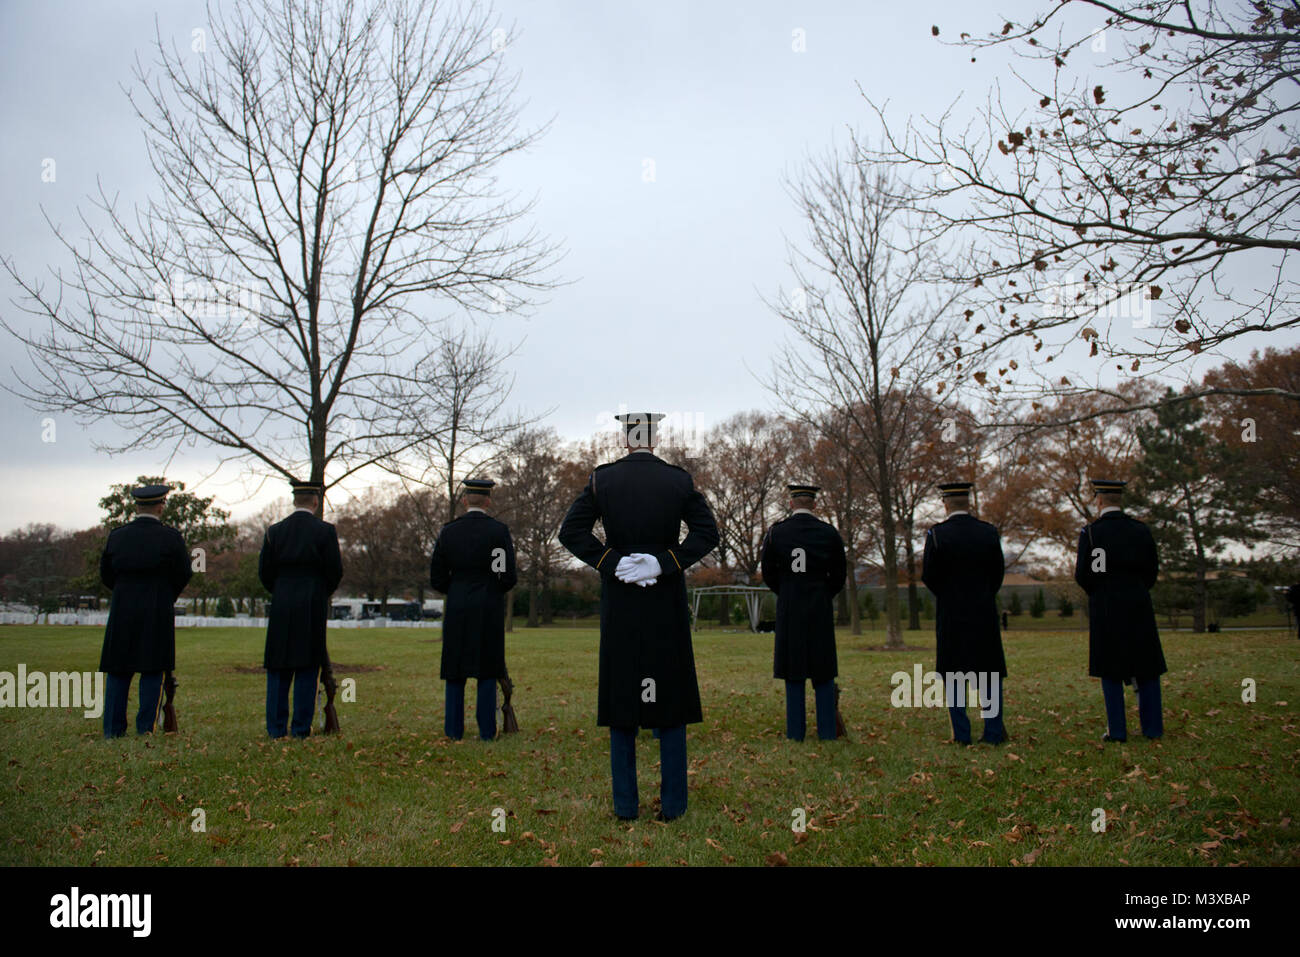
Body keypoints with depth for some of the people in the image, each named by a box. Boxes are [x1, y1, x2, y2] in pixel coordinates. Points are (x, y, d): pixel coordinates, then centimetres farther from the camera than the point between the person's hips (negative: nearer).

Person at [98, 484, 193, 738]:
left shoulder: (117, 536, 3)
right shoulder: (170, 537, -7)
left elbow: (106, 574, 9)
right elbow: (184, 574, -1)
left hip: (122, 610, 3)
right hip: (158, 612, -3)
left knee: (118, 670, 10)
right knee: (152, 671, 4)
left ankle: (113, 729, 12)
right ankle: (145, 728, 2)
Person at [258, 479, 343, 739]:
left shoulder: (275, 531, 3)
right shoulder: (325, 531, -6)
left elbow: (264, 571, 5)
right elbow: (335, 573, -5)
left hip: (281, 608, 3)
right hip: (313, 608, -2)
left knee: (278, 669, 10)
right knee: (307, 669, 4)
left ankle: (276, 727, 12)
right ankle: (301, 728, 5)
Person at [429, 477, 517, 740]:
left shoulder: (449, 531, 1)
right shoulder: (499, 530, -7)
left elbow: (437, 578, 4)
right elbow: (507, 577, -11)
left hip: (457, 610, 2)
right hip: (490, 610, -2)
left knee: (455, 671, 10)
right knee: (487, 671, 5)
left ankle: (454, 729, 13)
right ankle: (487, 730, 6)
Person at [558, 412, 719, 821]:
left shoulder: (602, 479, -2)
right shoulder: (679, 480, -2)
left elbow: (571, 531, -9)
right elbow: (707, 531, -8)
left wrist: (612, 562, -8)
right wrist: (665, 563, -11)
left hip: (618, 605, 0)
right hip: (667, 605, 0)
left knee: (620, 698, 8)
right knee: (671, 697, 8)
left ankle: (625, 804, 13)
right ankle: (672, 803, 12)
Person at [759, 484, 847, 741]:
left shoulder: (775, 533, -3)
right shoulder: (829, 533, -3)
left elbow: (768, 575, 3)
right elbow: (839, 575, 4)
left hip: (789, 612, 0)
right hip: (821, 611, 0)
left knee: (793, 673, 6)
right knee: (824, 673, 8)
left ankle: (795, 732, 8)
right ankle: (827, 730, 9)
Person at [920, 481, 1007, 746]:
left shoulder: (936, 534, -8)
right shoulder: (989, 532, 0)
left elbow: (929, 577, -7)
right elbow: (998, 574, 6)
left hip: (950, 614, -2)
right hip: (984, 613, 2)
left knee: (953, 674, 5)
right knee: (989, 673, 9)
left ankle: (961, 734, 4)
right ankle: (994, 731, 9)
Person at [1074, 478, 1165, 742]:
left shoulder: (1090, 532, -7)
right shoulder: (1141, 530, 3)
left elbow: (1082, 575, -8)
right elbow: (1152, 571, 7)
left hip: (1105, 609, -3)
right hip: (1138, 606, 3)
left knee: (1110, 670, 2)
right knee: (1146, 666, 10)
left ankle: (1117, 730, 1)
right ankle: (1152, 727, 12)